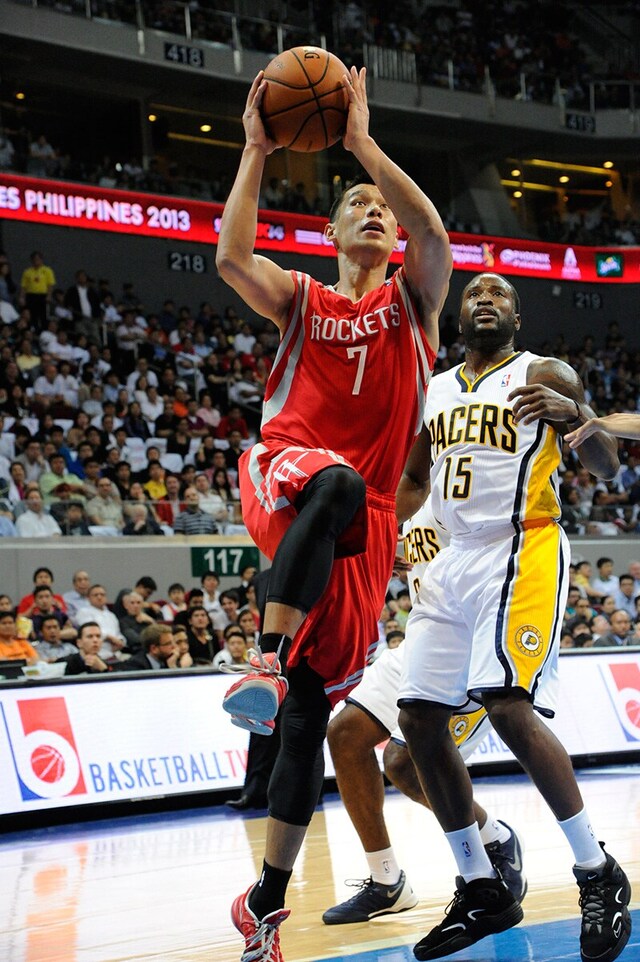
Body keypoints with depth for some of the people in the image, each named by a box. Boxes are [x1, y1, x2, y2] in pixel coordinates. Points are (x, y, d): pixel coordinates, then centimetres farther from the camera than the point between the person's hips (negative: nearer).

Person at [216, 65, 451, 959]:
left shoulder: (412, 298, 14)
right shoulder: (301, 299, 14)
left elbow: (435, 234, -9)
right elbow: (231, 257, -8)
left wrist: (362, 139, -10)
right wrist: (257, 152, -7)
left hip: (366, 521, 1)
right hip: (282, 475, -1)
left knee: (309, 715, -1)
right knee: (334, 481, -42)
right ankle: (267, 656, -43)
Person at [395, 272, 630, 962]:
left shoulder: (544, 375, -1)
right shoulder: (434, 390, 17)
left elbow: (607, 469, -7)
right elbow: (414, 478, 28)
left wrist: (574, 415, -27)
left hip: (522, 554, -7)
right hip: (453, 563, 7)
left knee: (509, 708, -23)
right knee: (419, 719, 0)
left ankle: (599, 877, -9)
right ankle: (481, 892, 11)